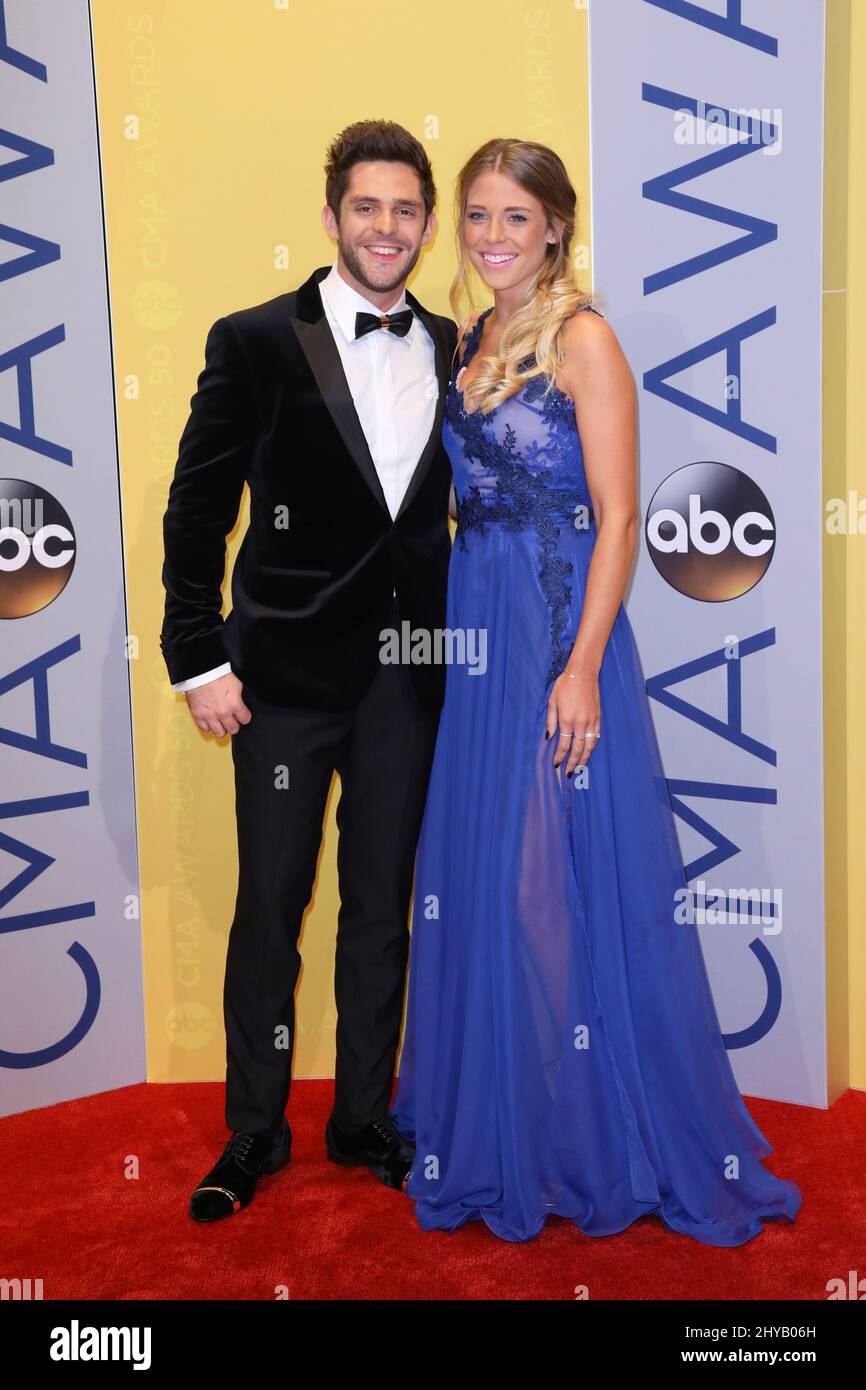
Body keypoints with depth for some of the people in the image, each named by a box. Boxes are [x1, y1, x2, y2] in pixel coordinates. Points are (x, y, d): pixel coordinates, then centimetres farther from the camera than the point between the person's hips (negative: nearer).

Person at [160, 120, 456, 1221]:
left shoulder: (456, 351, 8)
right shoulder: (256, 342, -3)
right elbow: (196, 512, -4)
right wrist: (198, 659, -8)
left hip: (409, 672, 3)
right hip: (287, 671, -3)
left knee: (382, 909, 13)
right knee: (269, 907, 6)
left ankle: (363, 1118, 30)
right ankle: (254, 1132, 25)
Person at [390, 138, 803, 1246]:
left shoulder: (583, 339, -8)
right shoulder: (473, 340, 14)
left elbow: (618, 514, -14)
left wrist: (583, 665, -20)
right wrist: (458, 621, 12)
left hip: (561, 622, -7)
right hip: (477, 622, 8)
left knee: (566, 878, -1)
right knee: (476, 865, 12)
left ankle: (601, 1135, 19)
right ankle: (499, 1123, 31)